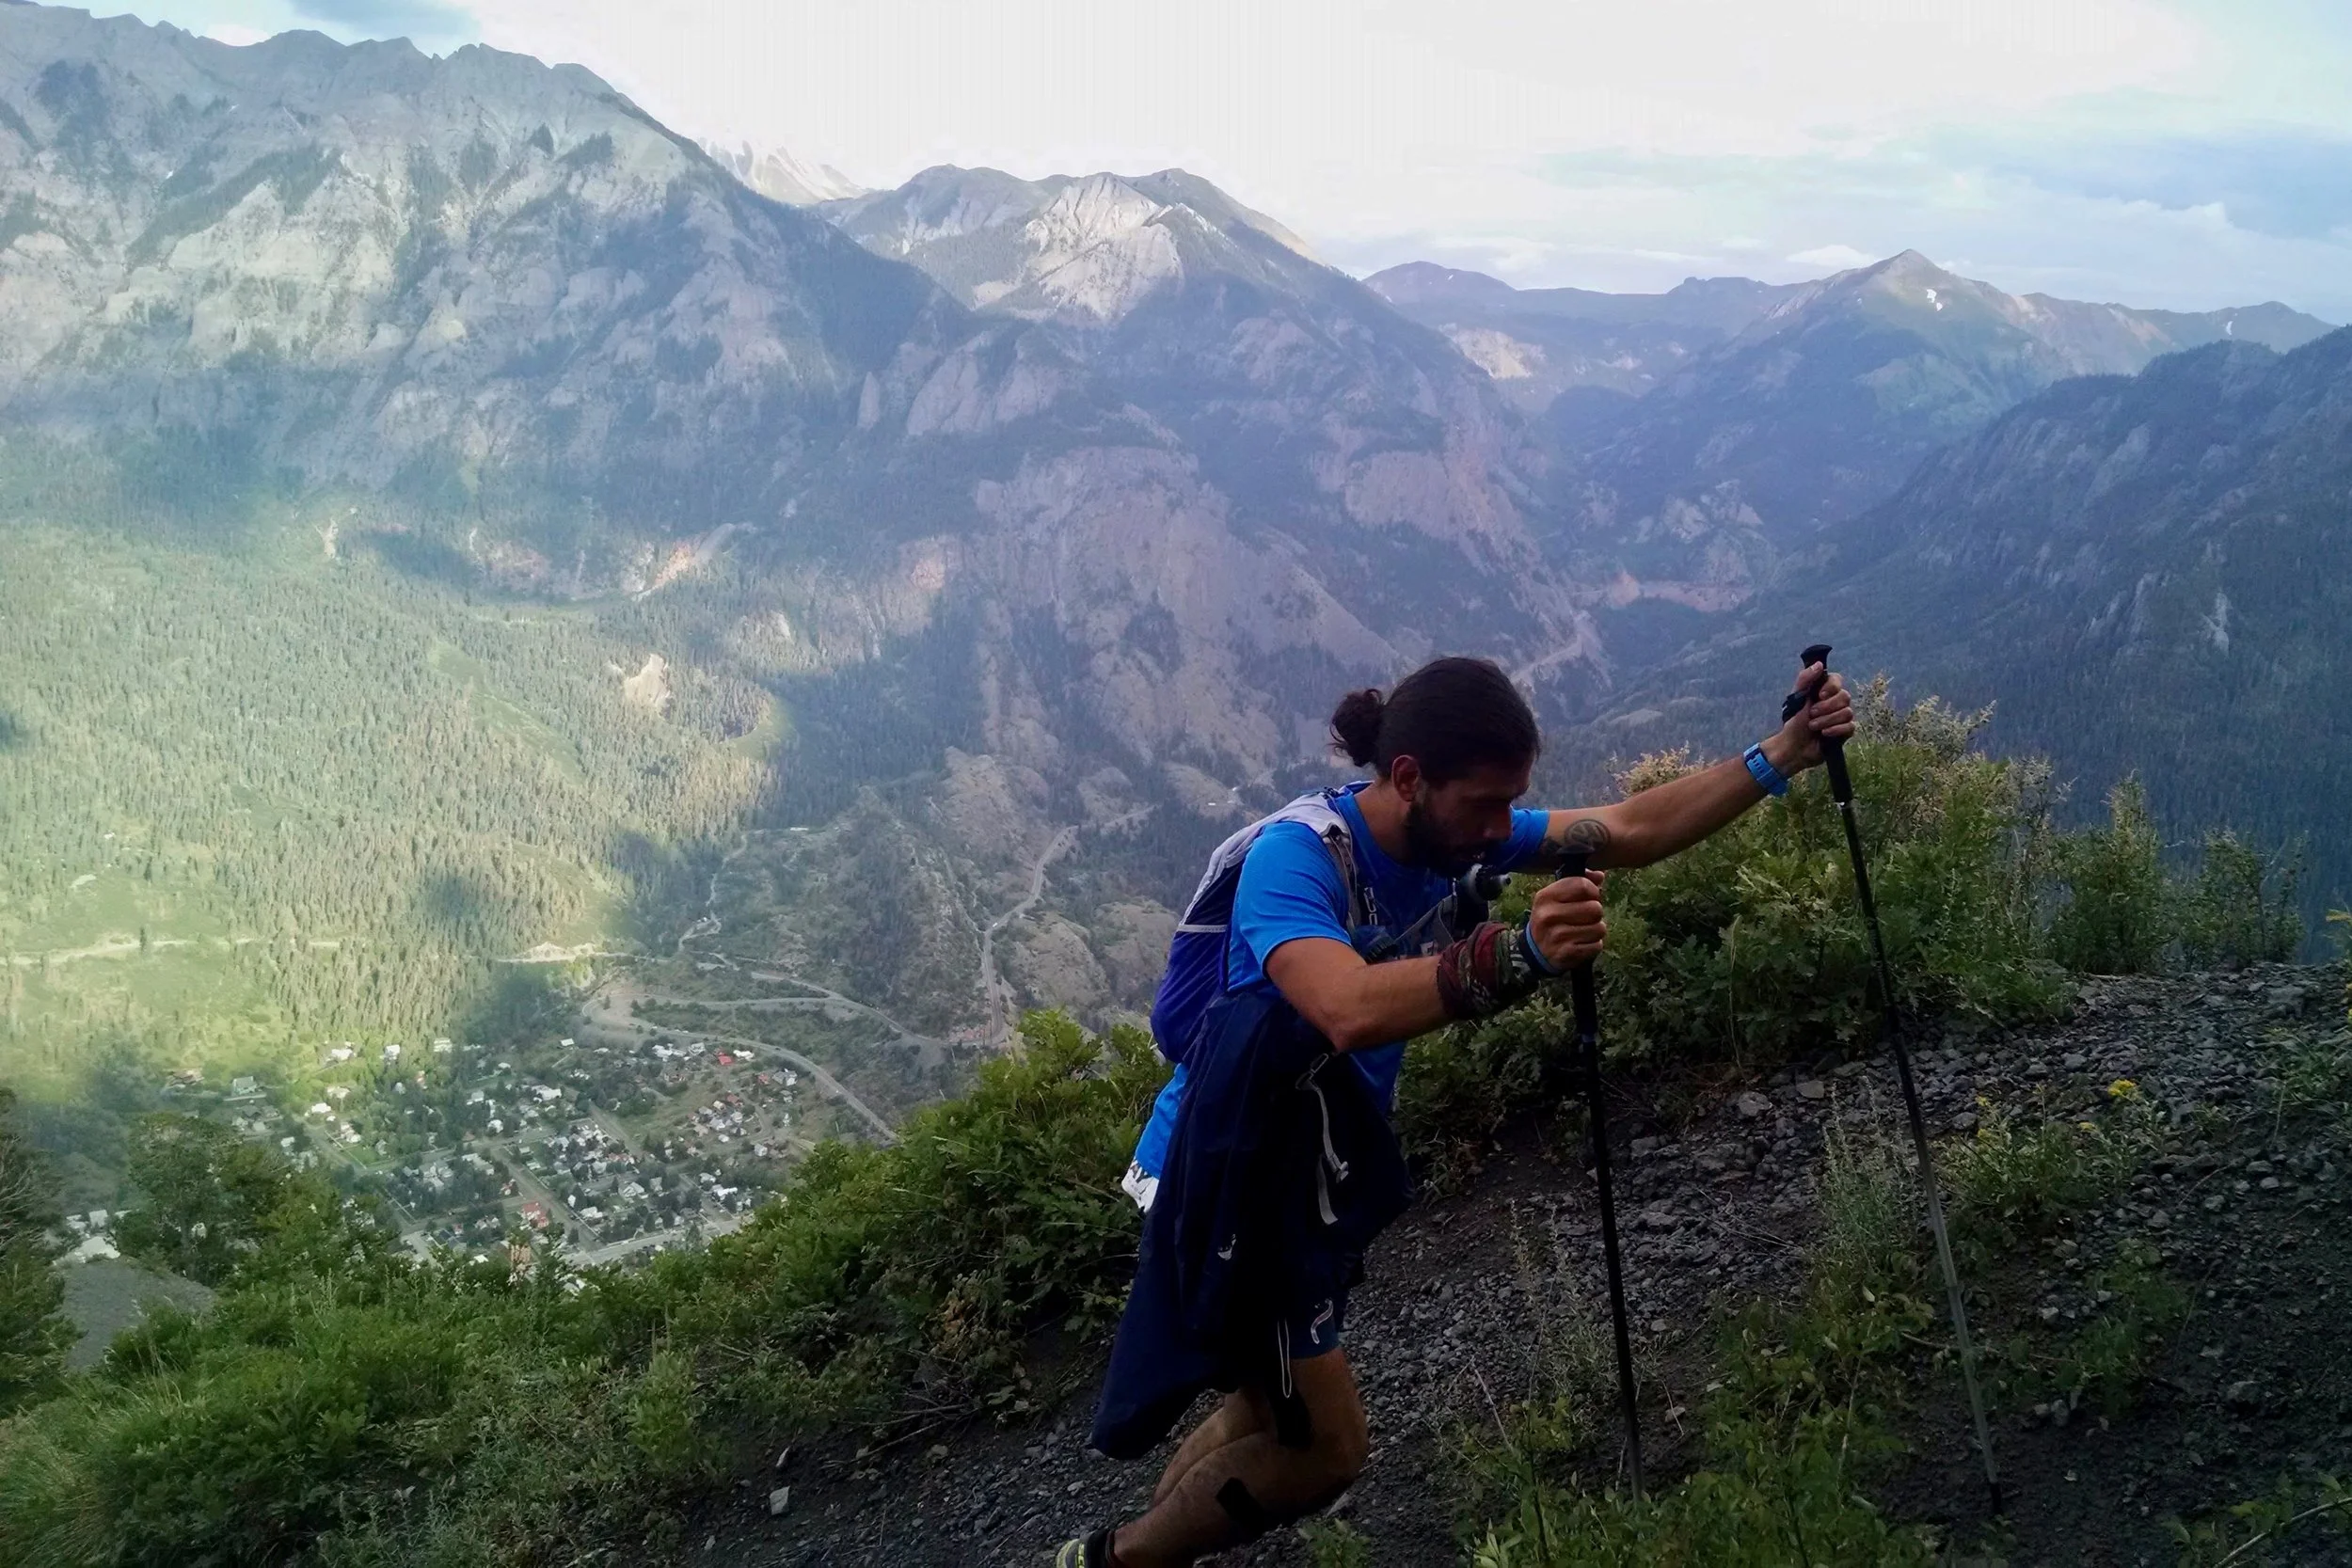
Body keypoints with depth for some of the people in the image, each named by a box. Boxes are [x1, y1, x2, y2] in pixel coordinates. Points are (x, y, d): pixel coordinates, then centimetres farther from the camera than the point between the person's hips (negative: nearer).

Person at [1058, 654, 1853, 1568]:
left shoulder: (1458, 831, -5)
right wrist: (1519, 956, -59)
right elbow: (1349, 1010, -46)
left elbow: (1631, 829, -3)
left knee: (1278, 1414, 20)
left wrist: (1782, 754, -11)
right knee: (1323, 1449, -8)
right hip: (1234, 1173, -8)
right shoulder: (1295, 854, -28)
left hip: (1321, 1173, 8)